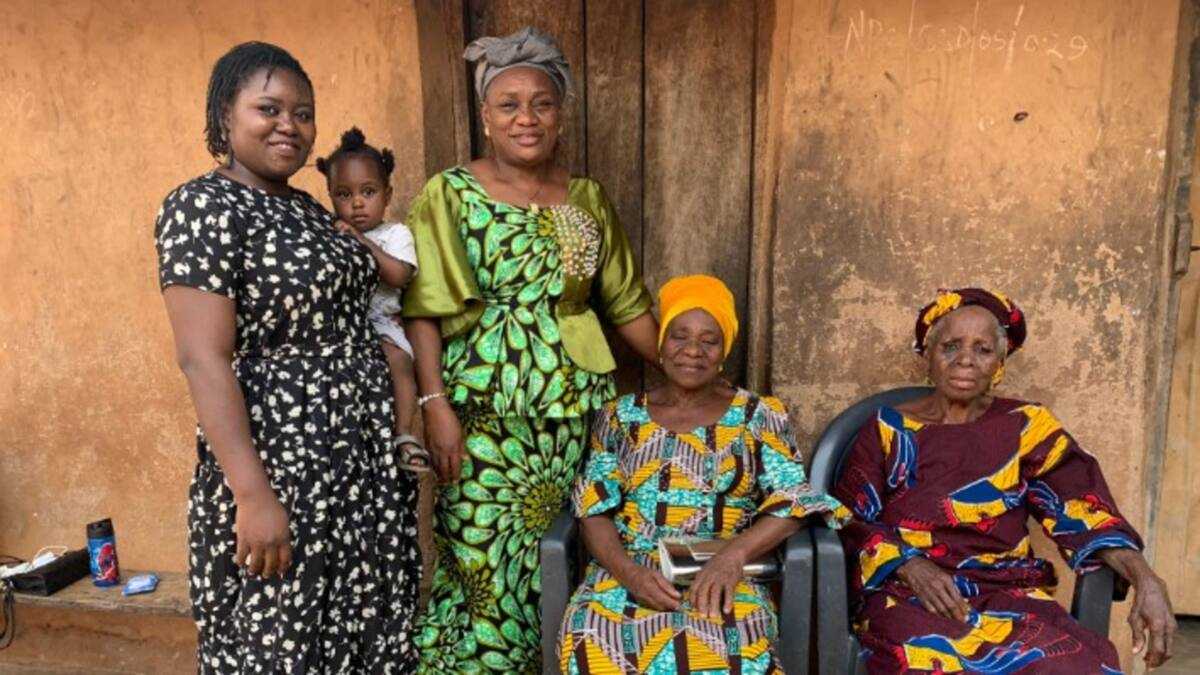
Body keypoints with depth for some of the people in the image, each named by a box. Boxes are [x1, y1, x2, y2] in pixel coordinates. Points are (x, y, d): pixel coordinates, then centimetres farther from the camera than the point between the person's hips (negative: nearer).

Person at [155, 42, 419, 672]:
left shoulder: (308, 208, 12)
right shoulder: (203, 207, -11)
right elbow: (203, 359, -18)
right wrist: (253, 494, -23)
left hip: (363, 460, 8)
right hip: (280, 469, -8)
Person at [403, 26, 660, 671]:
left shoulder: (587, 199, 9)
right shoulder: (449, 195, -1)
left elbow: (627, 303, 12)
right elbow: (424, 310, -6)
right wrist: (435, 405, -14)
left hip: (572, 409, 3)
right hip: (482, 408, -2)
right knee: (480, 559, 2)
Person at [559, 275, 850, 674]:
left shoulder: (759, 416, 10)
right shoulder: (621, 416, 13)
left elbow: (791, 502, 1)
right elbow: (595, 508, 6)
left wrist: (733, 555, -17)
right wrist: (628, 571, -13)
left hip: (724, 578, -1)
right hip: (627, 574, 1)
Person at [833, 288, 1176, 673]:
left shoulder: (1027, 427, 9)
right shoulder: (888, 429, 6)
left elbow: (1082, 507, -2)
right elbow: (852, 521, 2)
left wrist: (1144, 579, -18)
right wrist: (910, 566, -15)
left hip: (1006, 592, 3)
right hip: (909, 596, -2)